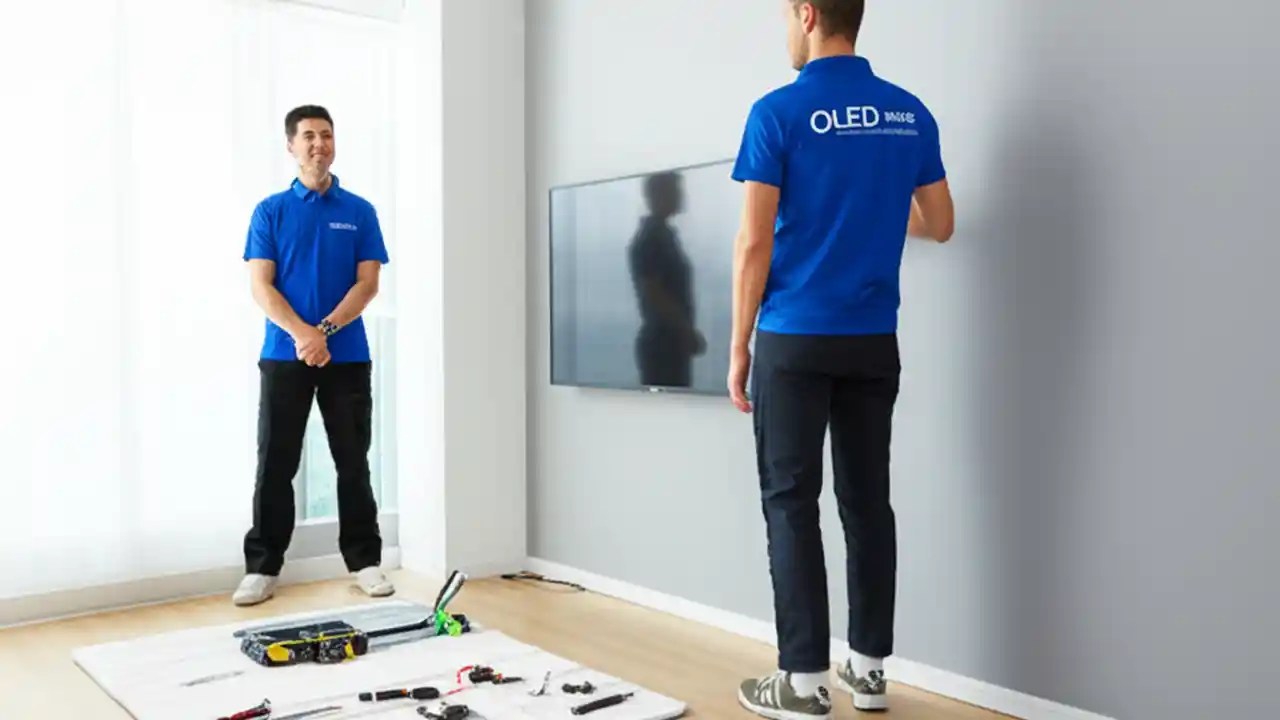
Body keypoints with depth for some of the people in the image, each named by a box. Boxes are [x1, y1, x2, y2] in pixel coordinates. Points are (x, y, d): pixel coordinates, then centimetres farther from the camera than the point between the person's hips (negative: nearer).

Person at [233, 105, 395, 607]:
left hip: (347, 356, 1)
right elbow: (260, 286, -3)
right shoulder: (270, 211, 4)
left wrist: (325, 330, -16)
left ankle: (365, 561, 16)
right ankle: (262, 567, 13)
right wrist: (301, 333, -19)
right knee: (275, 465, 3)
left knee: (353, 463, 6)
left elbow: (368, 283, -2)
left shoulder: (360, 212, 6)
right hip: (283, 356, 0)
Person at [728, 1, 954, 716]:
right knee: (868, 498, 10)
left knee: (792, 503, 2)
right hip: (875, 340, 5)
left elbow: (755, 242, -12)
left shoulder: (779, 112, -8)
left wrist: (739, 344, -4)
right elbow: (940, 225, 14)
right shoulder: (912, 114, 7)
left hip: (795, 339, -5)